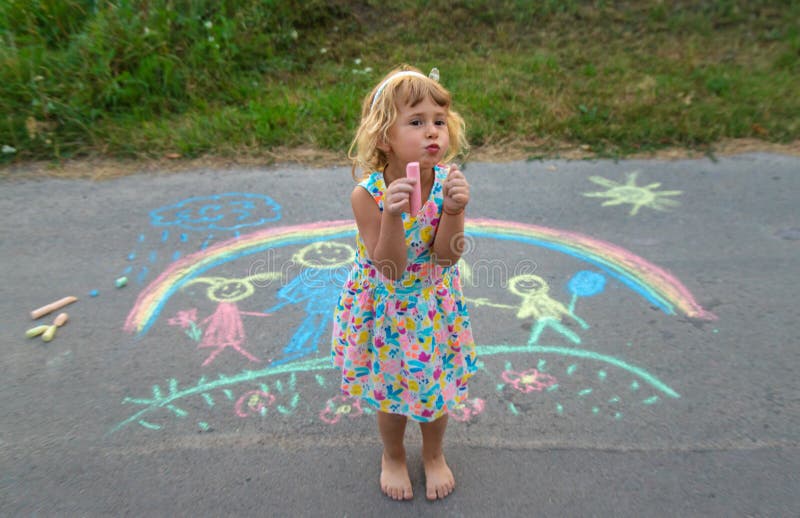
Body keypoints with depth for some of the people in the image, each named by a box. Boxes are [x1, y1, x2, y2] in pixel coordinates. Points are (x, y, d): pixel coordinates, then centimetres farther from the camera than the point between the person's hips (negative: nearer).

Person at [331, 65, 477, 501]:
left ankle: (433, 453, 52)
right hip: (385, 309, -1)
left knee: (436, 386, 20)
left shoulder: (448, 180, -17)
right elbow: (389, 269, -26)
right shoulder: (367, 194, -23)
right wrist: (393, 216, -40)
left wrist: (454, 210, -35)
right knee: (391, 391, 19)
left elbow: (446, 257, -19)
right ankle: (393, 456, 51)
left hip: (434, 305, 2)